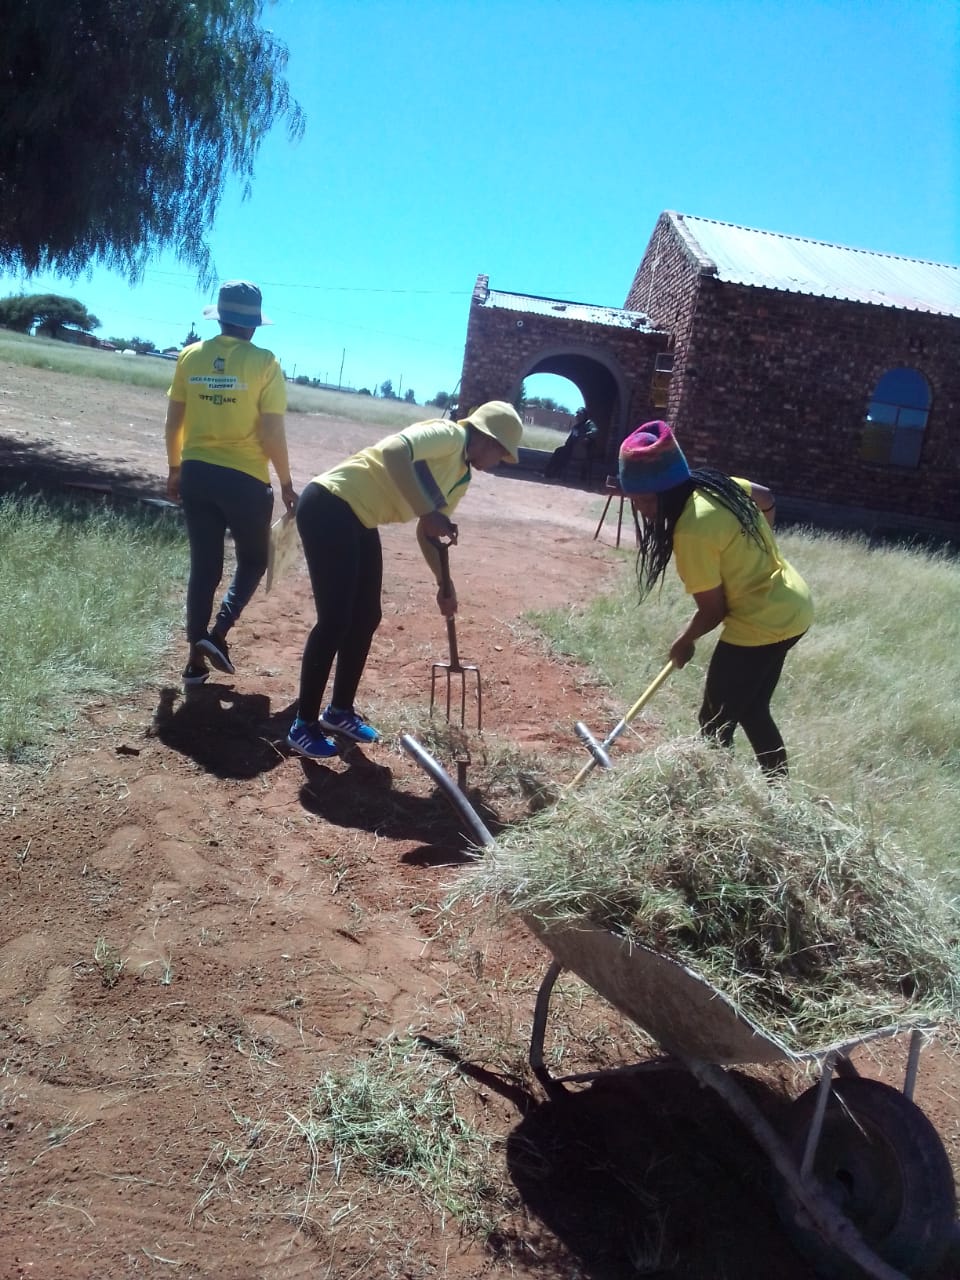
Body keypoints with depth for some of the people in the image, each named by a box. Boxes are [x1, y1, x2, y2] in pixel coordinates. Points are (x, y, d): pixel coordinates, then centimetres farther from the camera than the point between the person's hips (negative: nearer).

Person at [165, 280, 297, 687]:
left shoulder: (190, 356, 4)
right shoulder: (263, 362, -9)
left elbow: (173, 421, 8)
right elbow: (272, 433, -12)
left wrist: (175, 469, 20)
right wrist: (286, 484, -2)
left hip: (196, 473, 4)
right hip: (245, 478, -4)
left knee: (203, 566, 13)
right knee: (253, 560, 15)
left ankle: (196, 657, 15)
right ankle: (217, 633, -3)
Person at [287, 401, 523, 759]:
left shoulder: (462, 477, 15)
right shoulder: (448, 435, -13)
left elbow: (427, 532, 22)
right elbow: (393, 452, -32)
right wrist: (427, 513, -31)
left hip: (359, 521, 10)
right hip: (328, 507, -10)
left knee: (366, 618, 13)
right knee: (336, 619, -9)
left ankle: (340, 711, 28)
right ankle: (303, 726, 3)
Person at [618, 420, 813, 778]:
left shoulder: (692, 531, -26)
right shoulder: (717, 485, -1)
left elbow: (713, 611, -17)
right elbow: (766, 499, 20)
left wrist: (684, 641, 2)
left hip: (759, 626, -10)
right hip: (791, 609, 10)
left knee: (715, 723, 1)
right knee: (752, 712, 22)